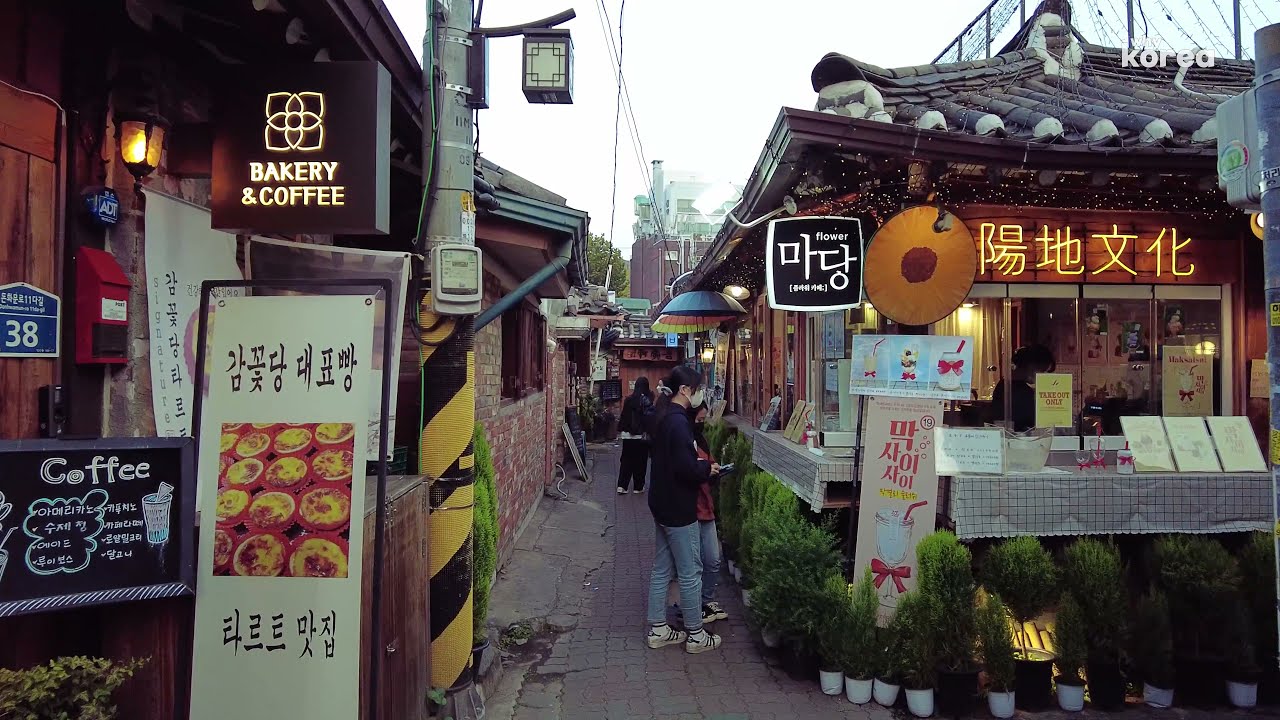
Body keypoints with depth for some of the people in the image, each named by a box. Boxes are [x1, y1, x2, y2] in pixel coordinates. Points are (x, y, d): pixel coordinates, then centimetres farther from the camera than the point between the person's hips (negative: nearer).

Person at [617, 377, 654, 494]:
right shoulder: (646, 400, -11)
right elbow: (649, 417, -15)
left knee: (626, 459, 10)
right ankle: (638, 487, 14)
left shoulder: (628, 399, 3)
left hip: (627, 434, 4)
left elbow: (623, 416, 9)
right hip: (641, 435, -4)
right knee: (640, 461, 7)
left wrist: (620, 430, 18)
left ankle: (622, 486, 3)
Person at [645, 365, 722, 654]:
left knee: (662, 569, 15)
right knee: (690, 573, 3)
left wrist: (700, 464, 8)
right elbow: (687, 468, -26)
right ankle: (695, 635, 15)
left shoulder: (664, 416, 8)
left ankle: (658, 630, 24)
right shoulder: (678, 422, -21)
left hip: (662, 504, 10)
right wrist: (707, 469, -8)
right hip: (679, 508, -10)